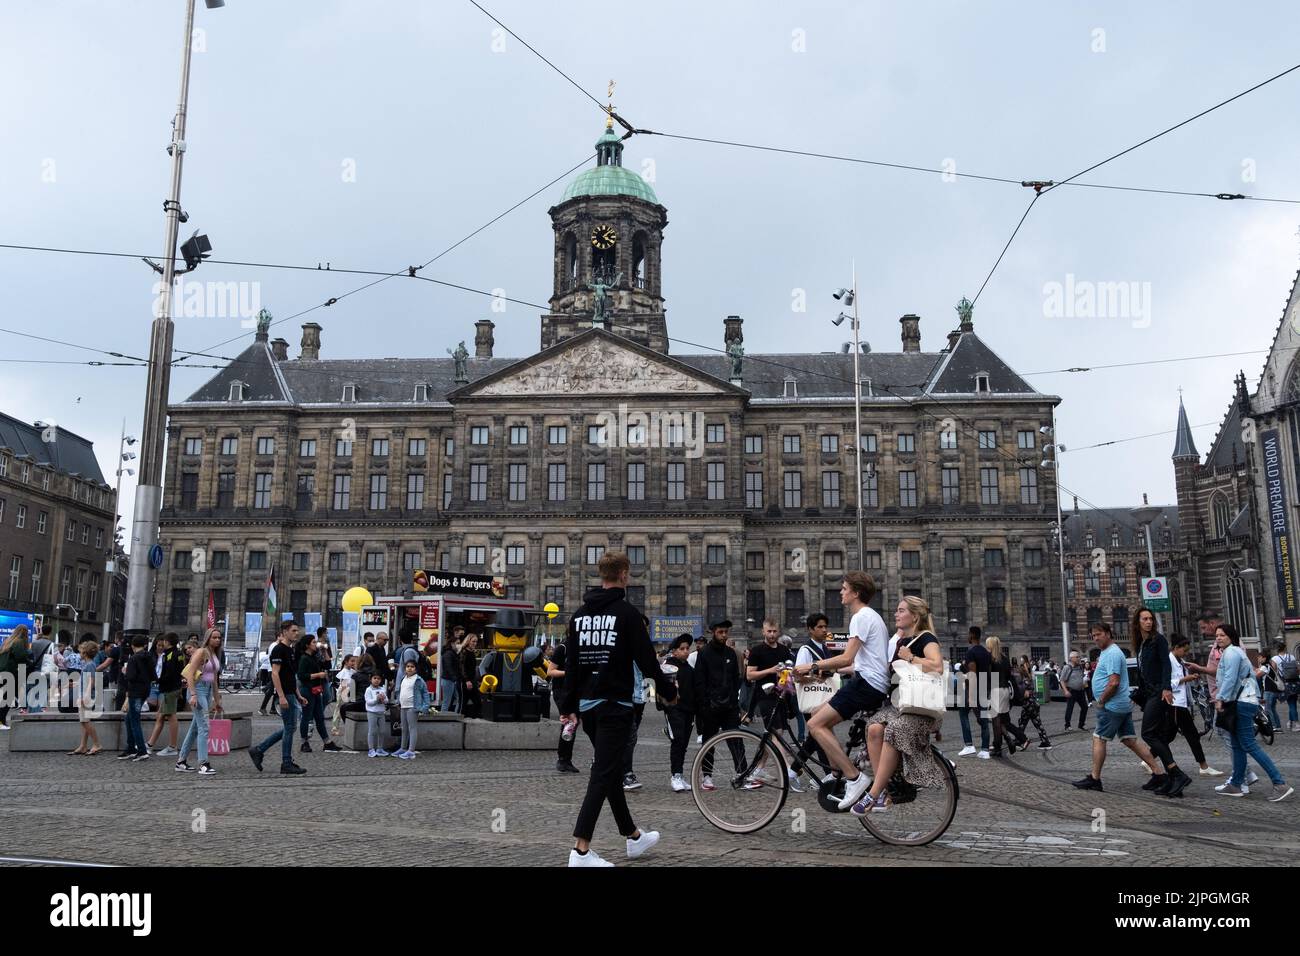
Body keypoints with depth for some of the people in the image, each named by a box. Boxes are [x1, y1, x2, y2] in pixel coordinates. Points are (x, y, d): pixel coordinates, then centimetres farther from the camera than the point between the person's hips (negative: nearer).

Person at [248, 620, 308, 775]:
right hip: (285, 694, -10)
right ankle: (286, 764, 5)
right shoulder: (279, 649, -13)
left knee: (289, 727, 12)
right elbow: (275, 674, -20)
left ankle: (258, 750, 18)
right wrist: (282, 697, -24)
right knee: (289, 727, -4)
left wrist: (298, 695, 20)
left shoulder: (290, 649, 16)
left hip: (291, 694, 10)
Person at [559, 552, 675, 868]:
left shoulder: (580, 614, 9)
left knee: (610, 769, 17)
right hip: (615, 704, -7)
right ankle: (581, 851, -9)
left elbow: (571, 663, 12)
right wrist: (667, 691, 3)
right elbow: (646, 658, -12)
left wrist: (569, 705, 16)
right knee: (604, 774, -5)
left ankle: (633, 836, 31)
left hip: (587, 705, 7)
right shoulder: (627, 613, -11)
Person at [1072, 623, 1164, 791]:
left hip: (1111, 706, -10)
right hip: (1124, 706, 10)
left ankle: (1094, 779, 1)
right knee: (1131, 740, 10)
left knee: (1098, 740, -3)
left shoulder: (1112, 654, -16)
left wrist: (1101, 701, -14)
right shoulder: (1105, 652, 18)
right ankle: (1157, 772, 8)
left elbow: (1113, 683, -23)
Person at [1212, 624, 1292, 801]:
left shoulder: (1231, 652, -9)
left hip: (1242, 703, -11)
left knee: (1249, 745, -13)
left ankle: (1280, 784, -15)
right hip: (1241, 702, 11)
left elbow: (1230, 678, -18)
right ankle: (1236, 784, 14)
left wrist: (1220, 698, -17)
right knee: (1237, 745, 11)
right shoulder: (1235, 651, 22)